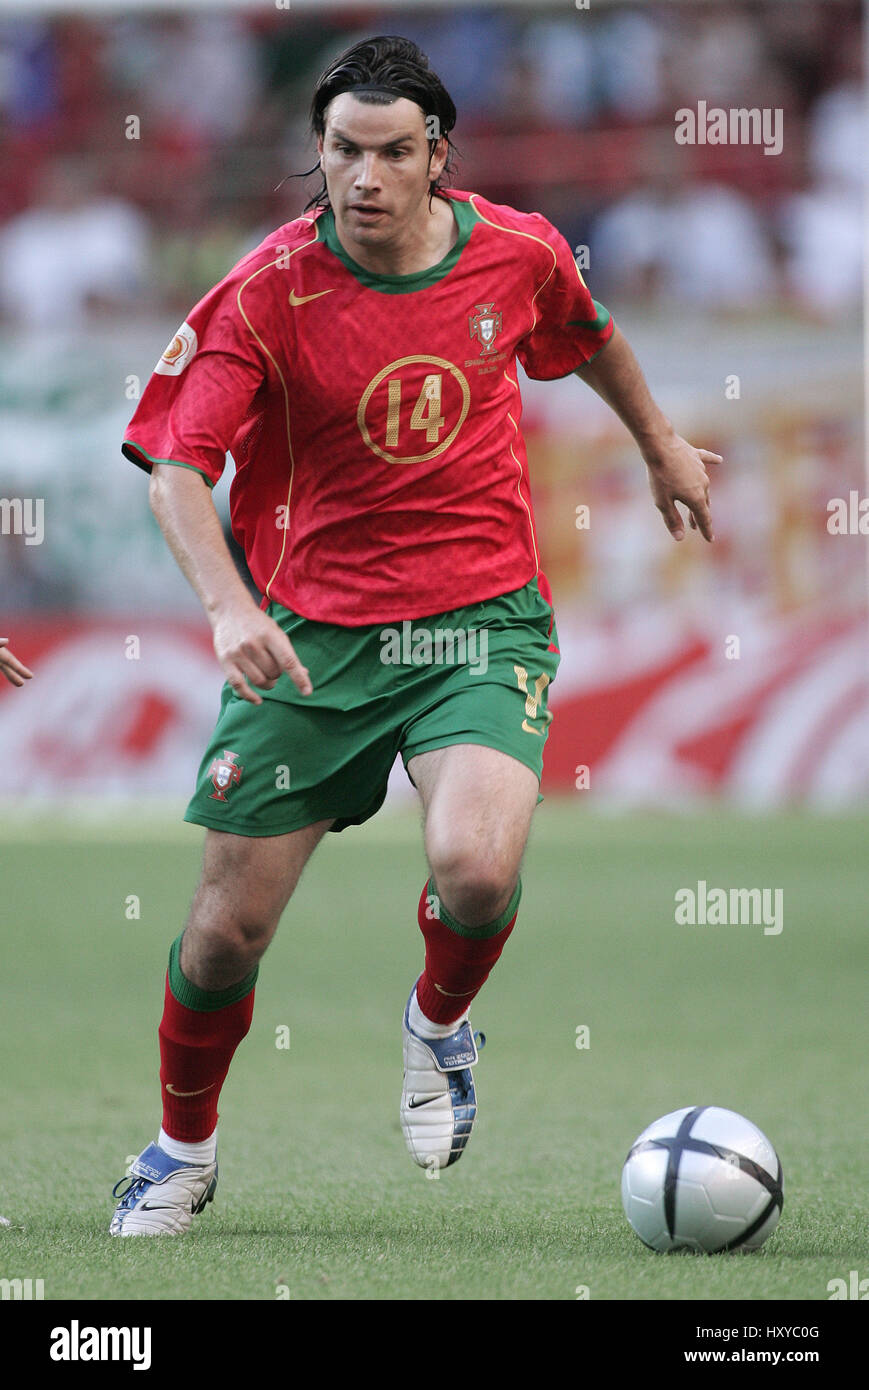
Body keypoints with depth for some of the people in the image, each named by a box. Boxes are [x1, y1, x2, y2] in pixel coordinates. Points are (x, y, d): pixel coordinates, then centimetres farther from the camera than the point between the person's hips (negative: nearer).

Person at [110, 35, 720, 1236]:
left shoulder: (517, 253, -3)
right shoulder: (268, 293, -13)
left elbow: (589, 334, 21)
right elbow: (178, 469, -19)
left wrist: (660, 444, 35)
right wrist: (228, 605, -36)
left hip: (481, 619, 0)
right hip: (309, 633, 0)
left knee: (476, 868, -26)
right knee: (230, 926, 1)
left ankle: (441, 1023, 10)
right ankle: (183, 1152, 30)